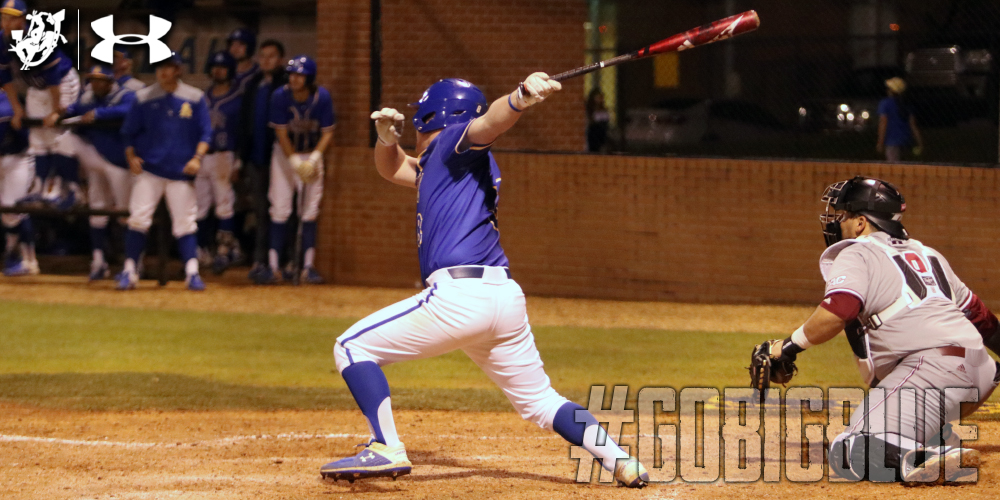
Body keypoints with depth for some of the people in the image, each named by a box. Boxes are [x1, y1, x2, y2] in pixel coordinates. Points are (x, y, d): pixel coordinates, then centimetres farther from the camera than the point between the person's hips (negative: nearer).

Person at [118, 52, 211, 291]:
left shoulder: (195, 98, 4)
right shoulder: (144, 97, 5)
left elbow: (205, 132, 3)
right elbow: (129, 132, 10)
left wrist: (197, 157, -12)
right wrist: (131, 156, -6)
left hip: (181, 172, 0)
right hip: (149, 169, 0)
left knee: (185, 223, -3)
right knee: (137, 219, -8)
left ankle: (192, 272, -2)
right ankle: (129, 270, -1)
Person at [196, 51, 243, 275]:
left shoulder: (239, 99, -1)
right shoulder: (202, 98, 14)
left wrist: (238, 164, -9)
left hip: (224, 157, -5)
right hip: (201, 156, 5)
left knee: (223, 204, -7)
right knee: (199, 206, 5)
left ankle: (224, 250, -4)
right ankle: (203, 250, 11)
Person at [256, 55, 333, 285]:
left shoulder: (322, 98, -16)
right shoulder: (280, 96, -18)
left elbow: (327, 133, -9)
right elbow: (281, 133, -13)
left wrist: (313, 159, -23)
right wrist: (295, 162, -23)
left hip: (312, 153, 1)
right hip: (285, 154, -1)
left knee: (309, 211, -1)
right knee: (280, 209, -6)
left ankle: (308, 266, 3)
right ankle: (273, 265, -5)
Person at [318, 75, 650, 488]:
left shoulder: (455, 144, 5)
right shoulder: (432, 165, 30)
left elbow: (492, 121, -15)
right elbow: (392, 169, 42)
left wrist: (523, 96, -38)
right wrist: (387, 136, 19)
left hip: (459, 296, -9)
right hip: (507, 299, 9)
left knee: (352, 347, -1)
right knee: (539, 401, 17)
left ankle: (386, 449, -15)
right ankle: (621, 462, 3)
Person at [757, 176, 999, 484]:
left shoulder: (857, 254, 4)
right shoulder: (926, 254, 28)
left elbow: (836, 313, -14)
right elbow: (974, 311, 32)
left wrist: (790, 347, -4)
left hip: (932, 364, -9)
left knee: (850, 457, -19)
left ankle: (940, 461, -38)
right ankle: (935, 441, 4)